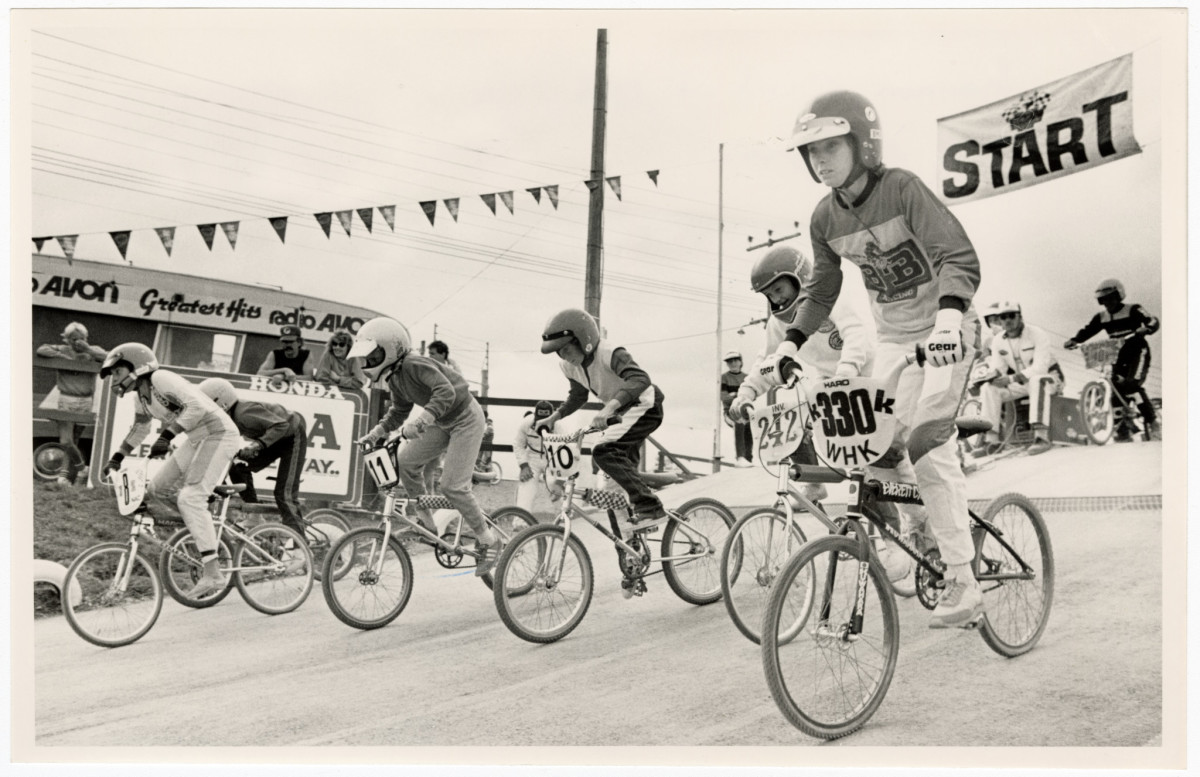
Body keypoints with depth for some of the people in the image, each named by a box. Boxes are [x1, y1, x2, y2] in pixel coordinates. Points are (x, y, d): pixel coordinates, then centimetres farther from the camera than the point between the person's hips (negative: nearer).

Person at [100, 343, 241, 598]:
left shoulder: (161, 379, -16)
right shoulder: (141, 394, 12)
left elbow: (197, 406, -30)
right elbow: (139, 428, 31)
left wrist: (166, 436, -35)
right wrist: (117, 457, 26)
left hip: (219, 435, -10)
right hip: (198, 439, 10)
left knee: (190, 497, -20)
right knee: (157, 489, 10)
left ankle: (212, 574, -21)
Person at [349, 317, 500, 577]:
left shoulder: (415, 365, -26)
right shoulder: (395, 377, 2)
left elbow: (447, 392, -39)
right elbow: (398, 412, 15)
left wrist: (420, 421, -49)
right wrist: (374, 434, 3)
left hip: (466, 419, -9)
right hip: (444, 422, 9)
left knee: (452, 485, -13)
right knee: (405, 459, -1)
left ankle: (488, 541, 1)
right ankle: (426, 520, 13)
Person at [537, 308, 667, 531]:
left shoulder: (609, 354, -28)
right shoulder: (569, 366, -5)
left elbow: (640, 380, -44)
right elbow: (578, 395, 13)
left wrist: (609, 408, -56)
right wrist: (553, 418, 0)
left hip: (644, 407, -9)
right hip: (621, 412, 9)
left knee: (603, 452, -26)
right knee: (621, 464, 14)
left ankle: (650, 509, -23)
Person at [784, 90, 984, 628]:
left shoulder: (902, 188, -19)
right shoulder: (825, 218, 0)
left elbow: (959, 257, -29)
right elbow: (822, 289, 12)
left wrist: (949, 316, -45)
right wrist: (792, 342, 2)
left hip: (942, 332, -6)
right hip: (892, 337, 6)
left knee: (929, 445, -16)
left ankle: (963, 582, -10)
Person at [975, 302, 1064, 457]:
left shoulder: (1038, 335, -18)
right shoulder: (998, 341, 0)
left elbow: (1040, 367, -28)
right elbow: (997, 367, -2)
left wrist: (1012, 379, -39)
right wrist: (993, 373, -29)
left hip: (1049, 377, -5)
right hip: (1020, 383, 6)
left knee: (1037, 381, -41)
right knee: (988, 388, -17)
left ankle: (1041, 437, -48)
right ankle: (990, 440, -21)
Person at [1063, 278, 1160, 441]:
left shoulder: (1132, 310, -7)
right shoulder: (1101, 317, 7)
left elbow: (1153, 321, -18)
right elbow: (1087, 331, 0)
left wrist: (1143, 330, -40)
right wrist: (1074, 341, -19)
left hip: (1138, 352, -6)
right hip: (1120, 356, 6)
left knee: (1132, 385, -24)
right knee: (1116, 390, -6)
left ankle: (1153, 420, -13)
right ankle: (1124, 428, 2)